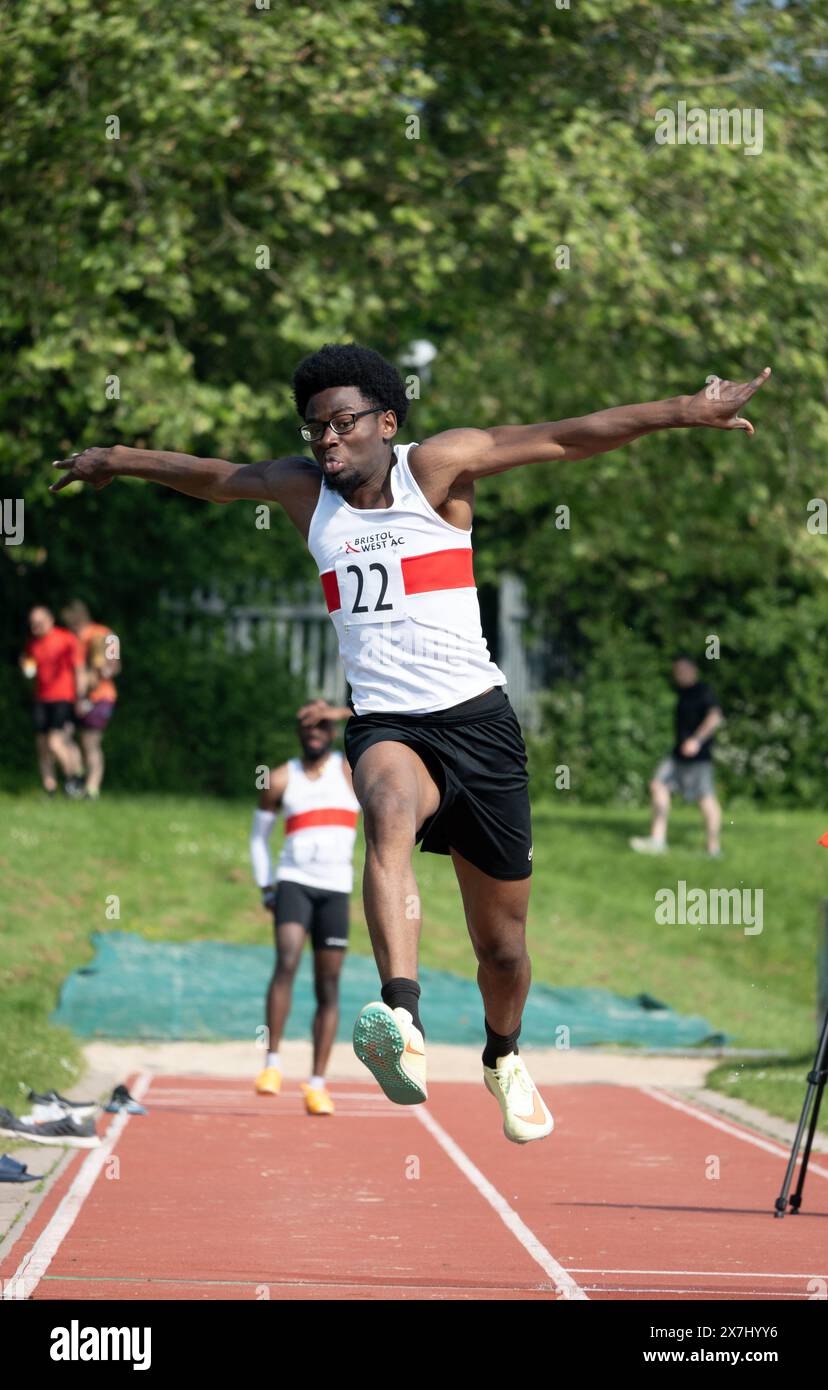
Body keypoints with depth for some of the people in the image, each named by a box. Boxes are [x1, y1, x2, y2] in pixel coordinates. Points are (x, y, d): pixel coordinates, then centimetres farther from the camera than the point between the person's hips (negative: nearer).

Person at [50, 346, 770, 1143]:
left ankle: (504, 1060, 41)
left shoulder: (437, 466, -2)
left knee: (500, 938, 8)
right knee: (390, 810, -37)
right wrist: (119, 462, 37)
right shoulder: (303, 489, 7)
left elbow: (564, 439, -5)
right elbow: (214, 477, 24)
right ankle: (403, 1024, -57)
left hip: (476, 717, -1)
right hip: (384, 724, 1)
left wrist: (682, 413, -10)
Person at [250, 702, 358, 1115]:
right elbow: (259, 835, 17)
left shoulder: (350, 769, 6)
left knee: (328, 986, 0)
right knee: (287, 962, -24)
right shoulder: (281, 779, 8)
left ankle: (317, 1084, 3)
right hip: (293, 883, -1)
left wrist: (339, 714, -12)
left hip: (336, 890, 1)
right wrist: (265, 887, 9)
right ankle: (272, 1062, -22)